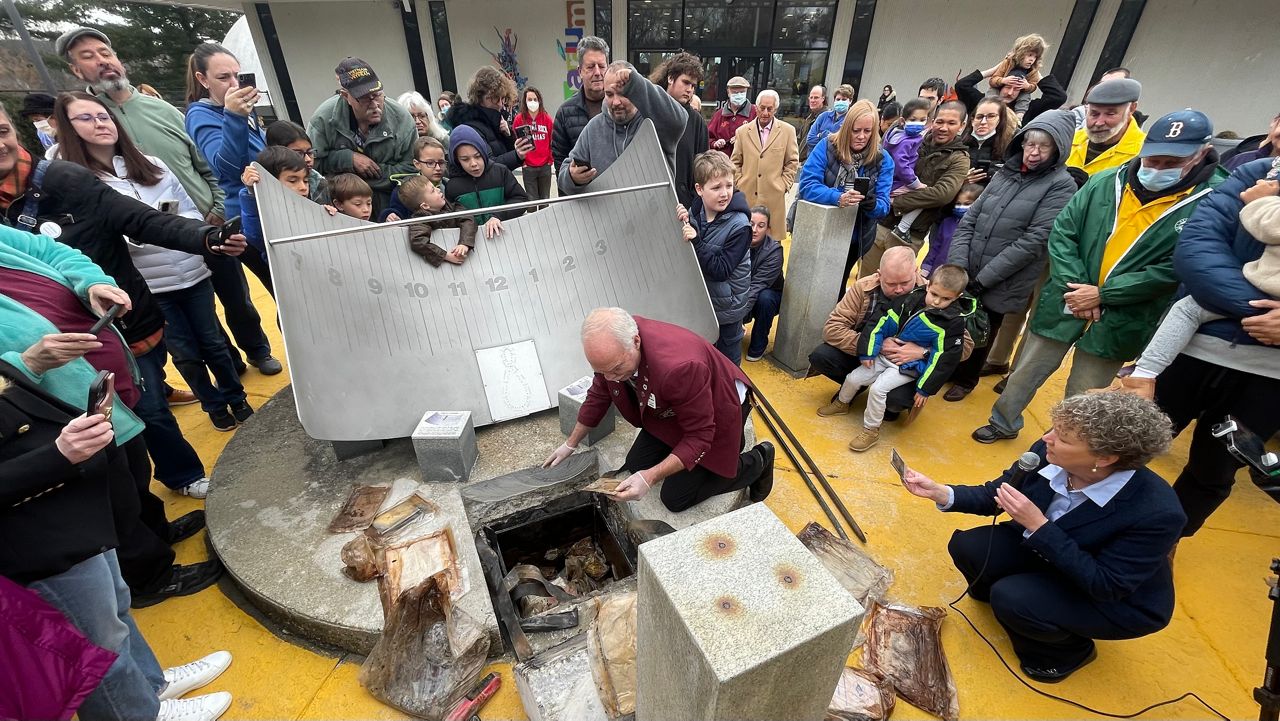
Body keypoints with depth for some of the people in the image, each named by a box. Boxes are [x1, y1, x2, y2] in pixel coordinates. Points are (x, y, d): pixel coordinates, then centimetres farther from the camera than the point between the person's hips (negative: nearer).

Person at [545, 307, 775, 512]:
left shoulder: (679, 367, -44)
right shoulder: (612, 347, -21)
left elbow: (699, 436, -31)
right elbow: (599, 395, -1)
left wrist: (650, 477, -37)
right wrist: (570, 444, 10)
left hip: (714, 416, -7)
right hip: (670, 412, 7)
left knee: (676, 498, -4)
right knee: (635, 466, 6)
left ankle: (757, 461, 14)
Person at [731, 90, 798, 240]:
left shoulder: (788, 131, 6)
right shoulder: (742, 131, 10)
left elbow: (793, 162, 8)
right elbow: (735, 162, 13)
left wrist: (784, 185, 0)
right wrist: (738, 182, 3)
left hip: (774, 196, -1)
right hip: (746, 194, 1)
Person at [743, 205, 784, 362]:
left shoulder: (774, 251, -23)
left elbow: (756, 286, -33)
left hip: (769, 295, -1)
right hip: (739, 295, 2)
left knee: (764, 298, -35)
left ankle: (757, 346, -12)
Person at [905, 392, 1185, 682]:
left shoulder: (1157, 512, -34)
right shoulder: (1047, 453, -22)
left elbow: (1106, 586, -30)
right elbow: (993, 496, -8)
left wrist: (1038, 525, -37)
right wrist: (940, 492, -25)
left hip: (1118, 599, -4)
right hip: (1044, 551, 5)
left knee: (1013, 600, -26)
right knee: (966, 547, -14)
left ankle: (1069, 652, 8)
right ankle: (992, 590, 20)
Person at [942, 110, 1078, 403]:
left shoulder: (1061, 186, -8)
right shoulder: (1006, 173, 7)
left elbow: (1033, 242, -15)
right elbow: (970, 220, 3)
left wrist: (983, 278, -18)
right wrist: (957, 264, -10)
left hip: (1000, 284, -4)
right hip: (965, 274, 4)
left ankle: (965, 379, 35)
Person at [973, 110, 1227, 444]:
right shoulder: (1106, 182, -2)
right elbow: (1062, 232, -2)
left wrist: (1102, 294, -17)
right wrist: (1075, 286, -12)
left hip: (1118, 322, -2)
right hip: (1064, 304, 2)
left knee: (1081, 401, 13)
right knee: (1024, 374, 15)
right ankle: (1004, 423, 38)